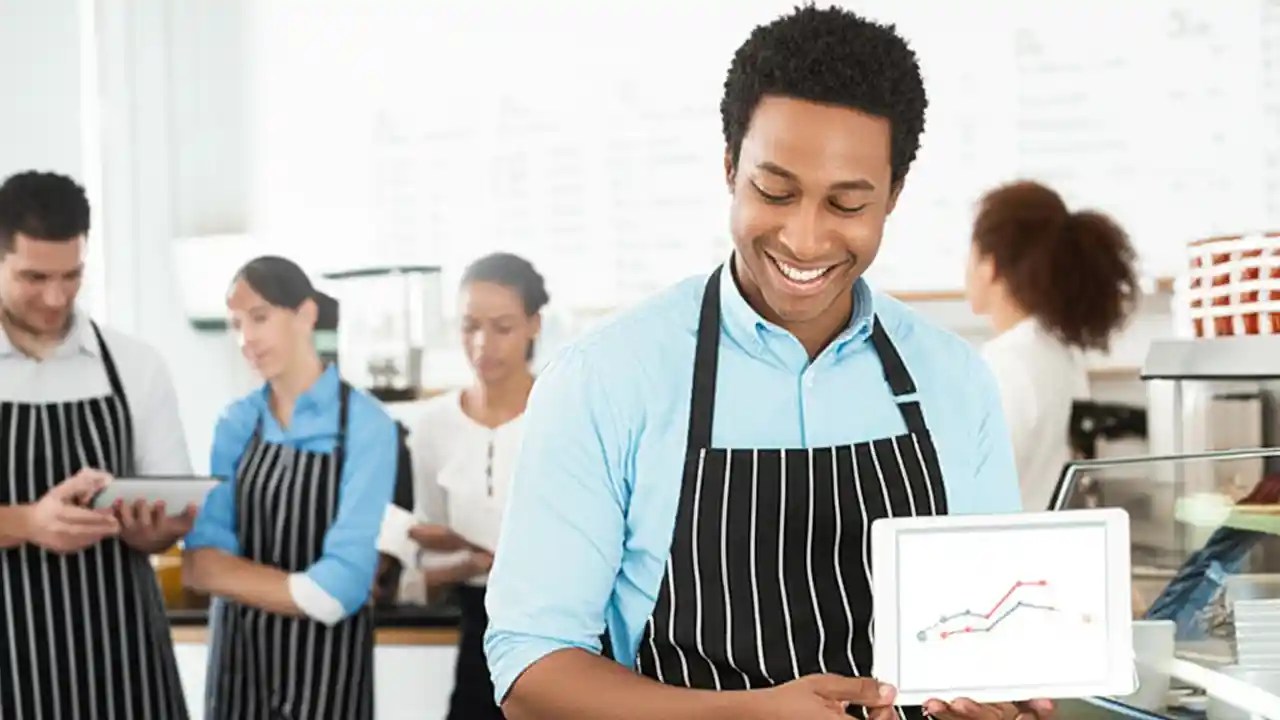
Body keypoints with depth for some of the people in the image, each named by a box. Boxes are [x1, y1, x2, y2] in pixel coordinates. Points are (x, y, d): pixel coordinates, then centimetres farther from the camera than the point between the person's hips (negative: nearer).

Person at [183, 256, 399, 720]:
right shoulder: (236, 424, 2)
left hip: (324, 659, -4)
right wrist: (303, 590, -18)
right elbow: (200, 564, -5)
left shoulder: (366, 425, -13)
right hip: (239, 652, 4)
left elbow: (337, 588, -18)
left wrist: (237, 575, -8)